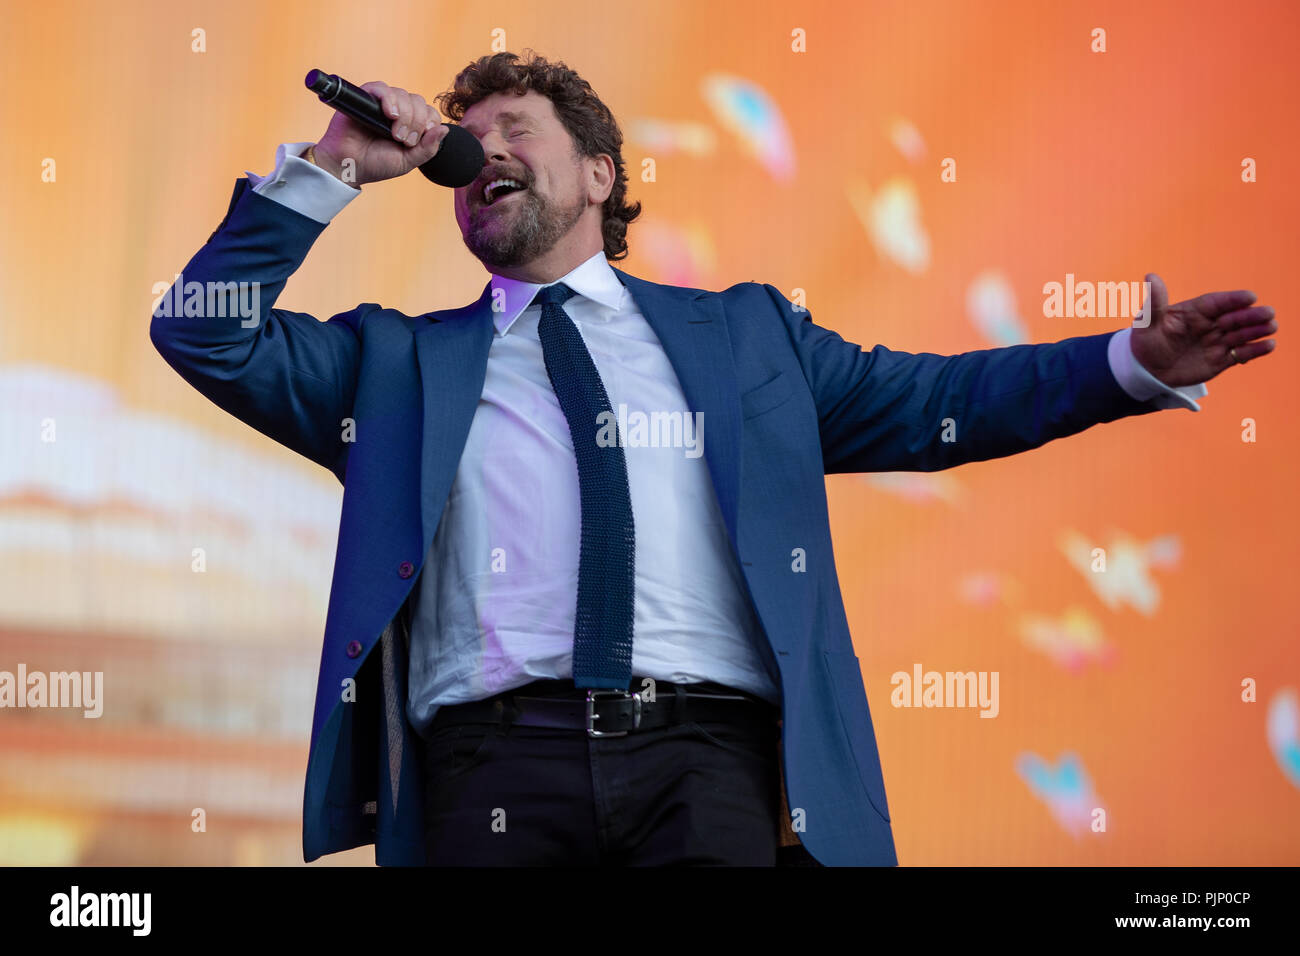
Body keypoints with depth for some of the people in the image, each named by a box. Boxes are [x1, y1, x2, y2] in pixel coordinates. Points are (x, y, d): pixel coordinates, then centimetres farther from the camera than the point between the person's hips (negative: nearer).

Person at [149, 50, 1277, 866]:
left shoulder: (743, 335, 24)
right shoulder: (400, 360, 23)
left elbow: (928, 400, 21)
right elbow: (208, 334, 17)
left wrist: (1135, 361, 10)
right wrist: (329, 169, 11)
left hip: (704, 755, 0)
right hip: (495, 753, 0)